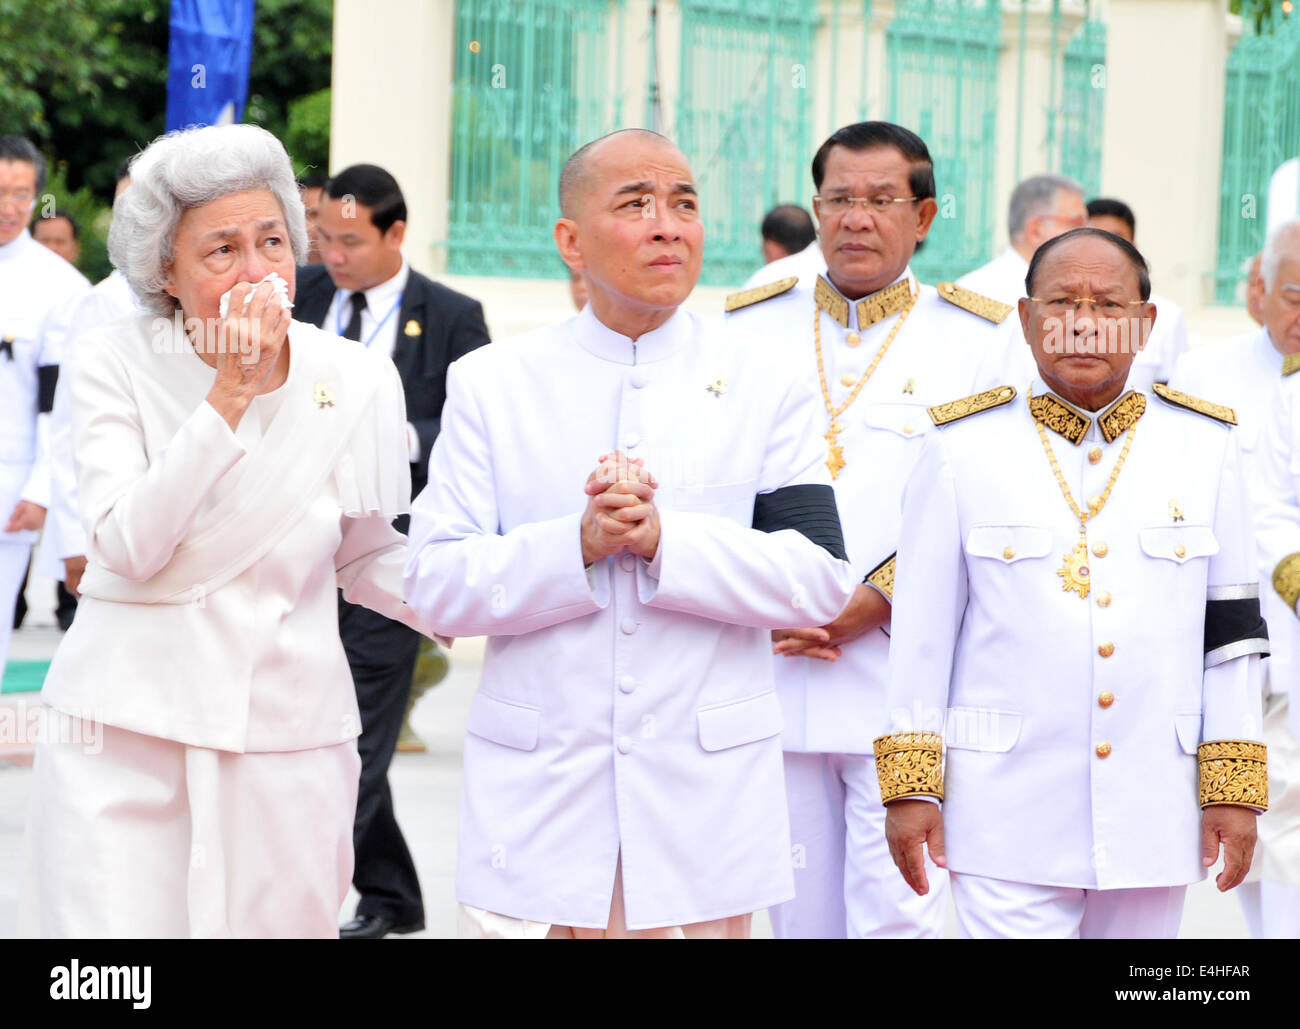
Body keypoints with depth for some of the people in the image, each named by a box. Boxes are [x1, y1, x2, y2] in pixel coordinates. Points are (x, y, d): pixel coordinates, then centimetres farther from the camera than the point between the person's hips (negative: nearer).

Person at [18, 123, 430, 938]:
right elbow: (129, 545, -14)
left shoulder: (356, 383, 2)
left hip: (284, 740, 2)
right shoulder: (114, 365, -3)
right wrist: (229, 393, -17)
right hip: (125, 734, -2)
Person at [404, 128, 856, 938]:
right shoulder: (491, 385, 5)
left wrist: (665, 541, -17)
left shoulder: (763, 385, 4)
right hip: (535, 801, 0)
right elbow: (436, 586, -3)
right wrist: (578, 545, -18)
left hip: (707, 801, 0)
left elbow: (822, 577, -5)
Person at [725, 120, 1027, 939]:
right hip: (773, 678, 3)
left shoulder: (982, 338, 2)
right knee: (801, 913, 10)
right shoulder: (752, 327, 10)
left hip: (903, 683, -3)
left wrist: (881, 601, -14)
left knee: (896, 911, -9)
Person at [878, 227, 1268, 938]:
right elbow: (921, 631, 2)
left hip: (1154, 819, 2)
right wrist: (908, 786, -1)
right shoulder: (963, 449, 0)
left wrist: (1234, 787, 3)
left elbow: (1231, 628, 7)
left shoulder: (1205, 448, 6)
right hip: (1009, 820, -2)